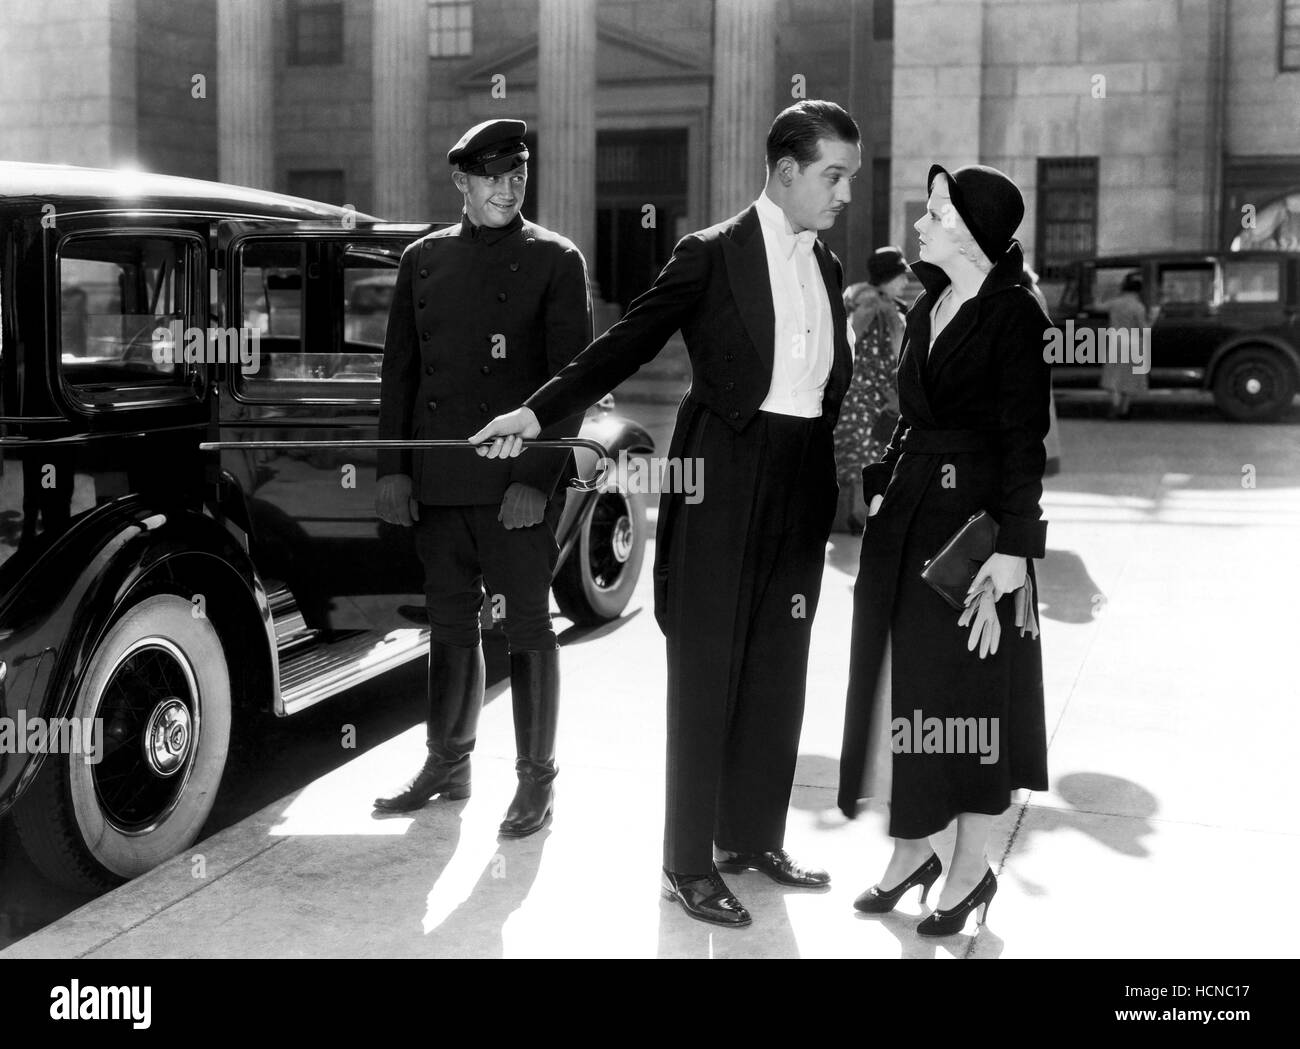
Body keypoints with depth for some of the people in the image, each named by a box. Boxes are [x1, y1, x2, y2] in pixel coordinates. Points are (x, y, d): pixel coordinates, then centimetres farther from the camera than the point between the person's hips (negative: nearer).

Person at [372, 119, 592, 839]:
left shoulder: (554, 261, 0)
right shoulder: (423, 260, 12)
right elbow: (399, 369, 13)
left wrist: (537, 479, -13)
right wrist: (392, 467, 5)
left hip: (518, 484, -4)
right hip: (437, 481, 4)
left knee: (528, 628, 3)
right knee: (449, 625, 13)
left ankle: (537, 779, 14)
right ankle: (446, 765, 27)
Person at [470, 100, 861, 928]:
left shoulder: (828, 268, 12)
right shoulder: (714, 254, -6)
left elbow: (834, 381, 13)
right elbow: (626, 345, -7)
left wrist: (834, 487, 6)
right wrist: (537, 412, -14)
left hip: (802, 487, 6)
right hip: (727, 484, -6)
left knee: (777, 672, 13)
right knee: (705, 672, 2)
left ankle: (753, 835, 28)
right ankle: (690, 863, 12)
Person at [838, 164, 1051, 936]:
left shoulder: (1013, 314, -11)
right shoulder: (928, 307, 11)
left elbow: (1023, 440, -14)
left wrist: (1012, 547, -18)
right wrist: (884, 488, 11)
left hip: (972, 518, -7)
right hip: (908, 515, 7)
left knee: (967, 686, 3)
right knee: (903, 681, 11)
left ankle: (971, 870, 18)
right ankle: (914, 851, 26)